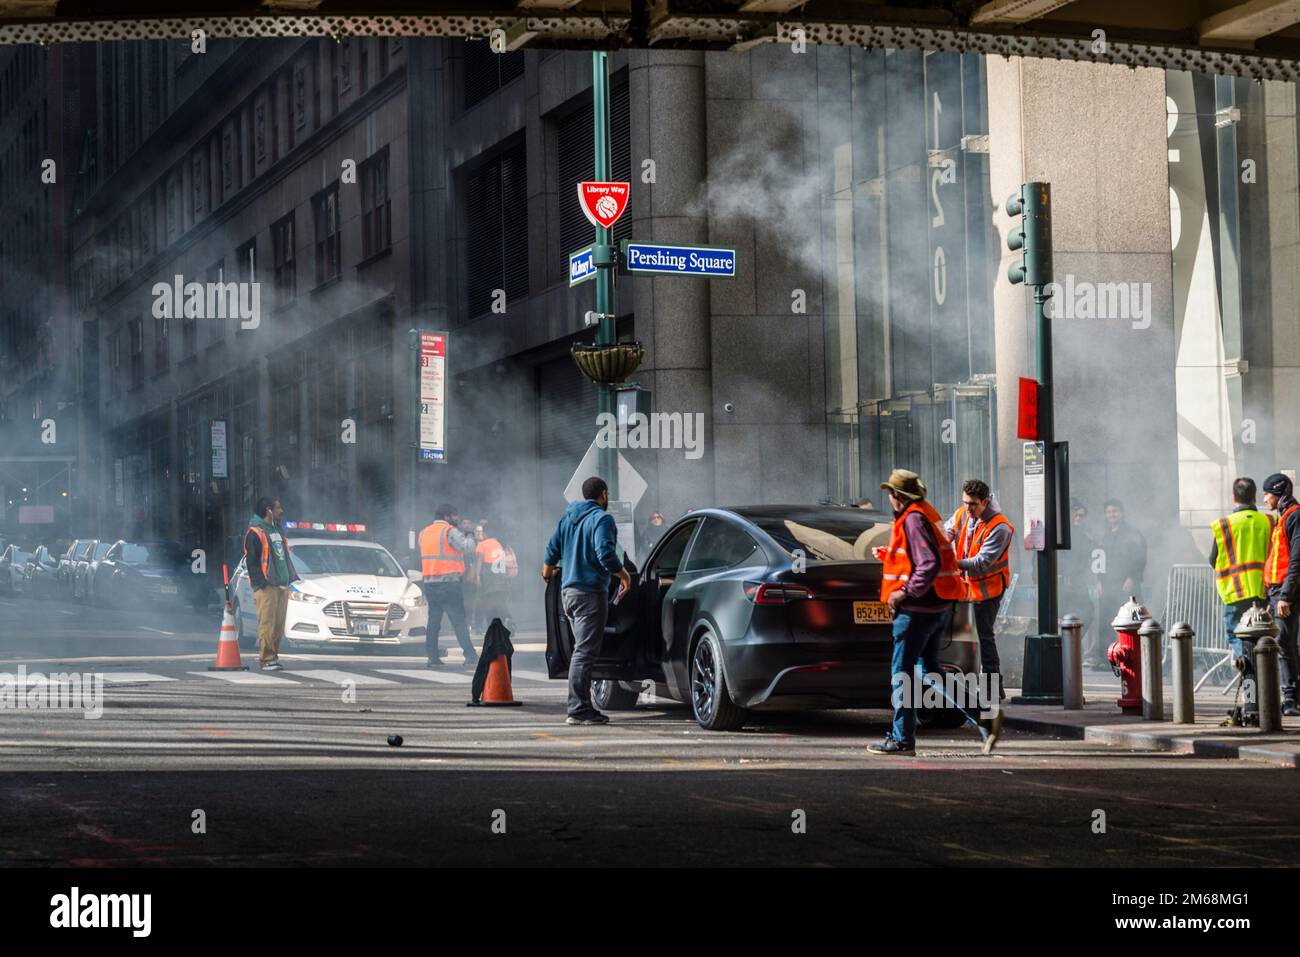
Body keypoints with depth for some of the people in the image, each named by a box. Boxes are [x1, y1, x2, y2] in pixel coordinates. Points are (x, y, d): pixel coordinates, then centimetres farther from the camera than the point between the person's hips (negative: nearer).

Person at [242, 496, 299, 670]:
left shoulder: (277, 530, 20)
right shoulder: (255, 532, -7)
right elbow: (251, 561, -11)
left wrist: (290, 578, 19)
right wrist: (260, 583, -18)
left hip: (282, 585, 8)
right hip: (267, 586, -8)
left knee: (279, 625, 8)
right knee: (268, 623, -10)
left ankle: (273, 655, 14)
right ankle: (266, 659, -7)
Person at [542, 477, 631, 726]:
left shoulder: (567, 517, 14)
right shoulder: (602, 519, -10)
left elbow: (552, 551, 20)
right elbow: (605, 554, -22)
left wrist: (547, 572, 39)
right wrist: (624, 576, -9)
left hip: (568, 591, 9)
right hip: (590, 593, -9)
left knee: (583, 649, 17)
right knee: (585, 651, -9)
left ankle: (581, 707, 17)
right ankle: (578, 710, -13)